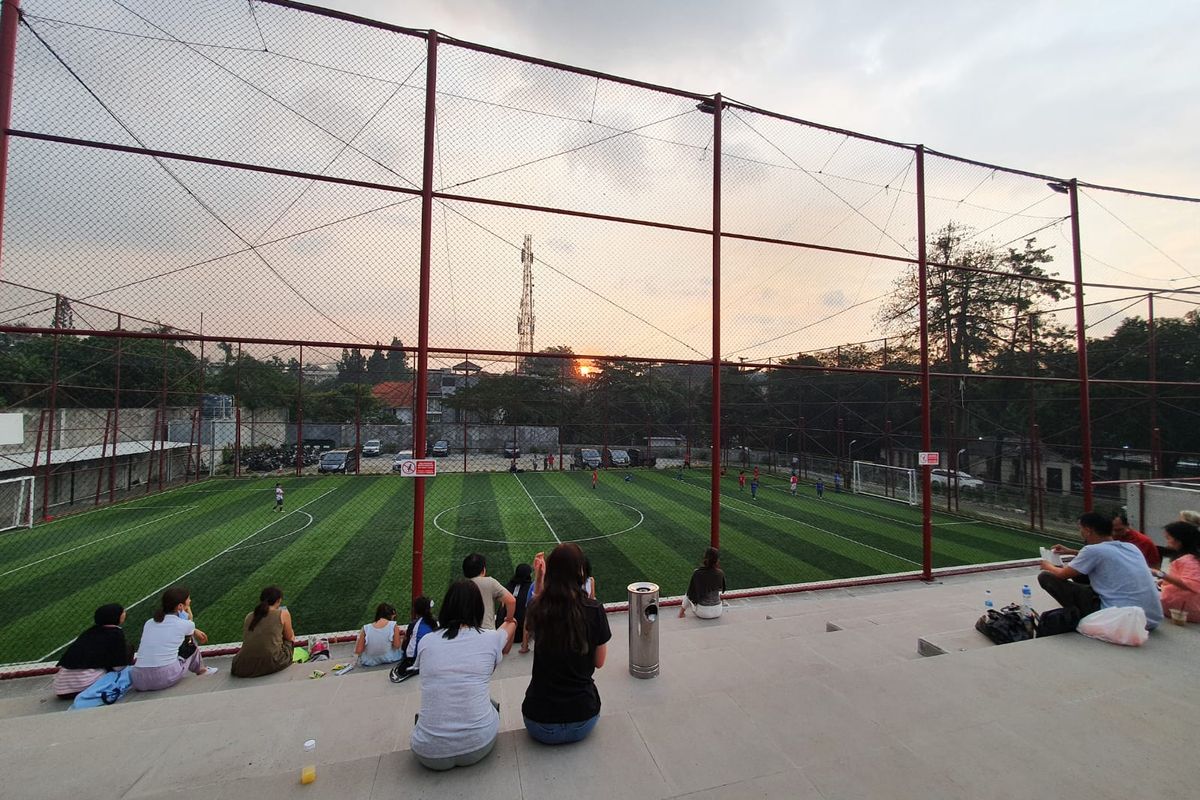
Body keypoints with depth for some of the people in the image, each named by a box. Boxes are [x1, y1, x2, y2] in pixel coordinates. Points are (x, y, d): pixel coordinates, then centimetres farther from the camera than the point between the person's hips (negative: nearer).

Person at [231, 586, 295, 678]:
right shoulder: (283, 613, -3)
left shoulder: (249, 616, 11)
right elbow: (289, 637, 10)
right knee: (289, 639, 28)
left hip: (244, 670, 5)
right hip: (271, 665, -5)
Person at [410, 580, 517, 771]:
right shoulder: (490, 639, -5)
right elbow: (511, 623, 20)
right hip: (478, 747, -2)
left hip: (430, 754, 2)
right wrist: (511, 622, 45)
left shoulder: (426, 642, -3)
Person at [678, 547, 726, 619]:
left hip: (702, 613, -2)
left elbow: (690, 594, -5)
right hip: (717, 612, 2)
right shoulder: (720, 574, -11)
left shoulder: (697, 574, -17)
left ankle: (682, 610, 36)